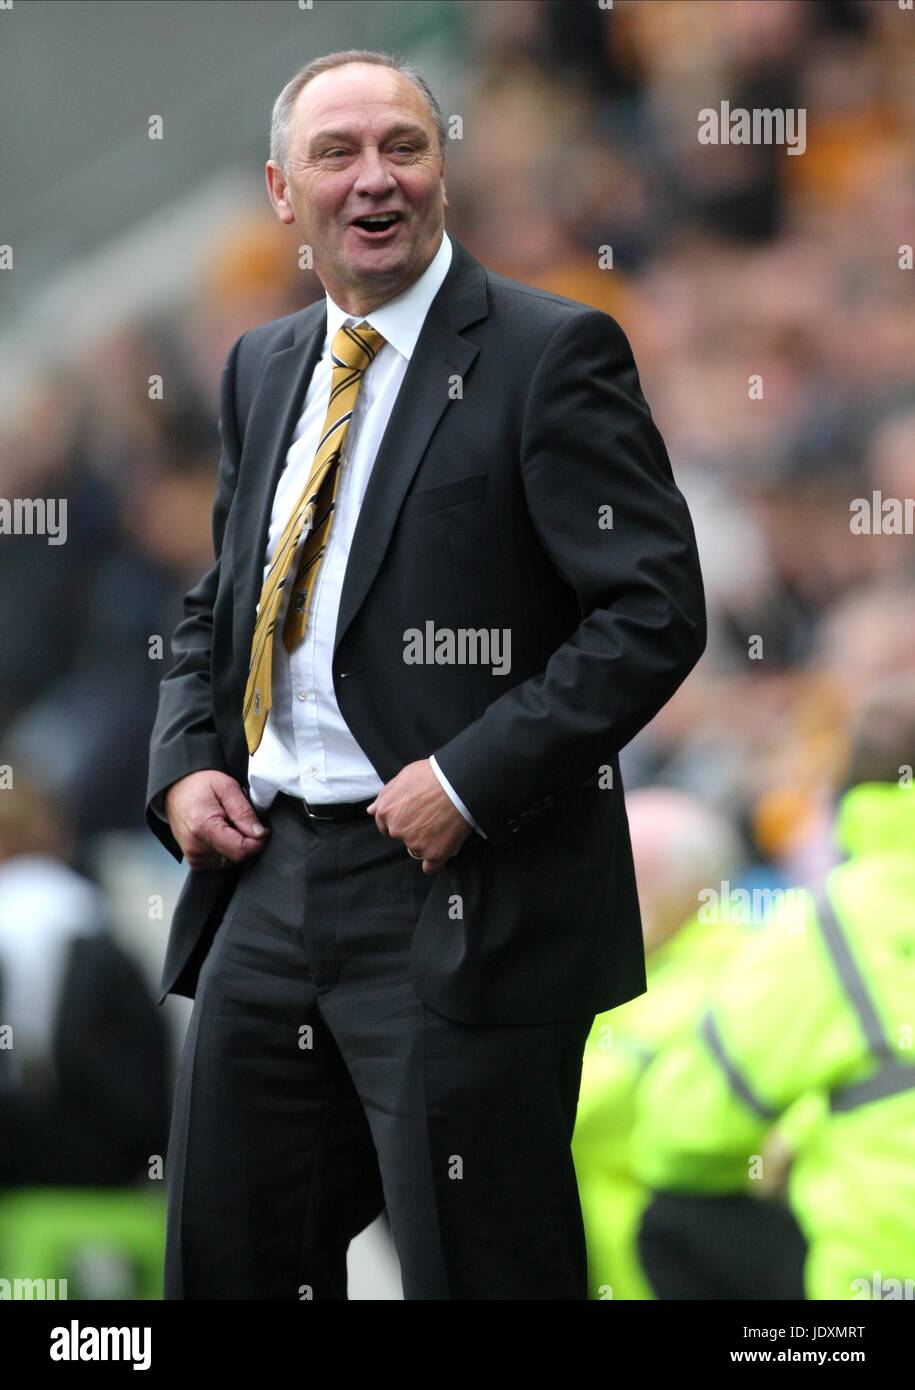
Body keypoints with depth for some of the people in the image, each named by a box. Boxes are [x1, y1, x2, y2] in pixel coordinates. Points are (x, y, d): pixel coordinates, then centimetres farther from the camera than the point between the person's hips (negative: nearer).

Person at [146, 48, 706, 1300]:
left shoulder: (550, 354, -7)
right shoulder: (262, 370, 15)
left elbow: (655, 610, -13)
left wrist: (471, 782, -19)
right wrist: (185, 766, 5)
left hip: (464, 902, -7)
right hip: (268, 878, 7)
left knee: (478, 1273, 0)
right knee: (230, 1259, 11)